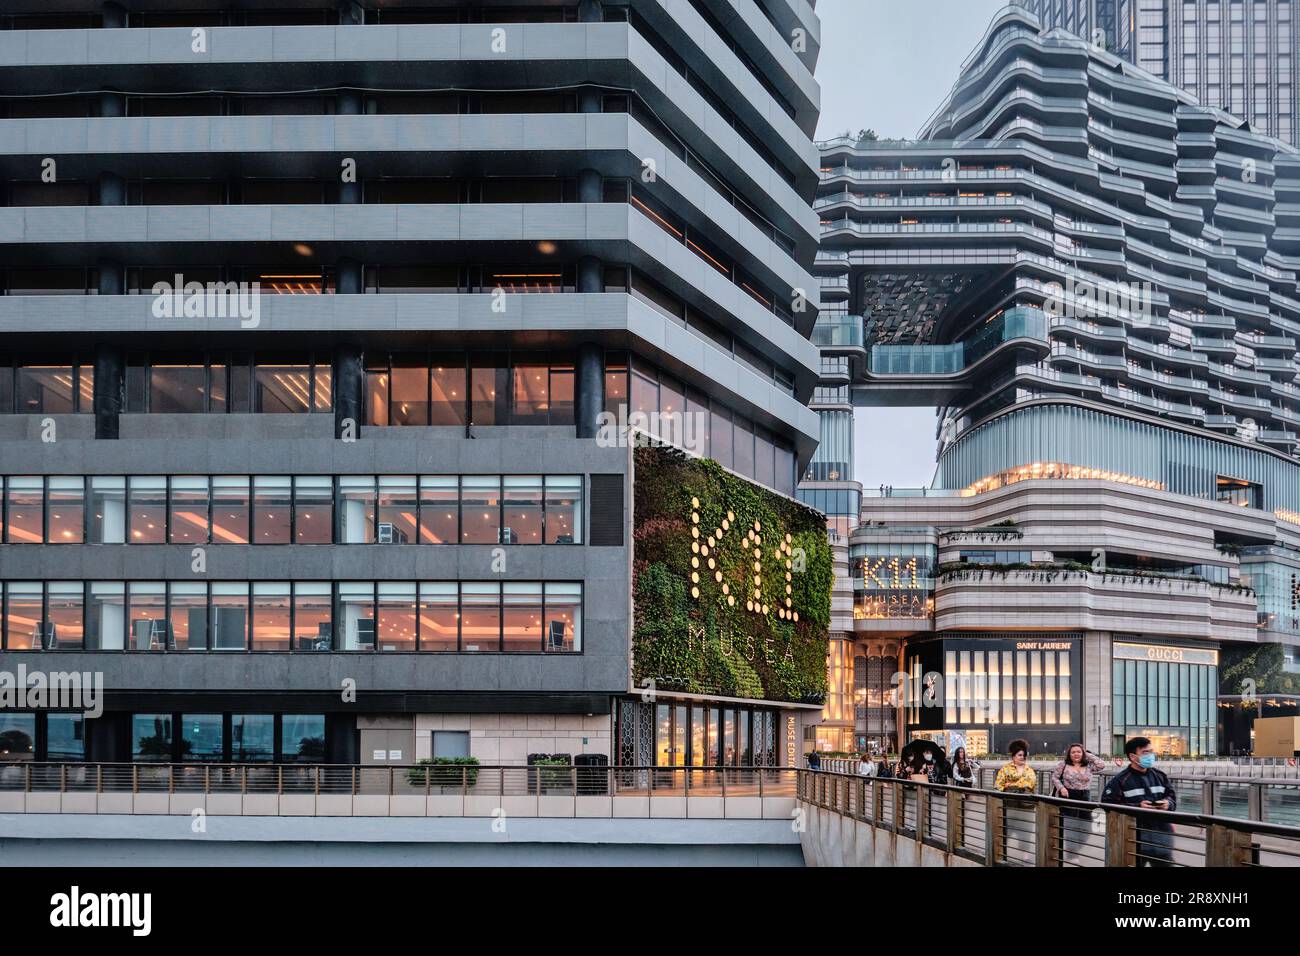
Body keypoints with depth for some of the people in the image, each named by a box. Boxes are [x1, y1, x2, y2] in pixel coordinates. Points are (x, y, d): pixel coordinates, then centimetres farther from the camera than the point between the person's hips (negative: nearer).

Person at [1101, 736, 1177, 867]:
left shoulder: (1160, 776, 10)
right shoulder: (1119, 780, -7)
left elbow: (1172, 797, 17)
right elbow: (1108, 804, -12)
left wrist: (1168, 803, -8)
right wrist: (1137, 807, -19)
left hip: (1161, 832, 5)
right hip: (1135, 837, -4)